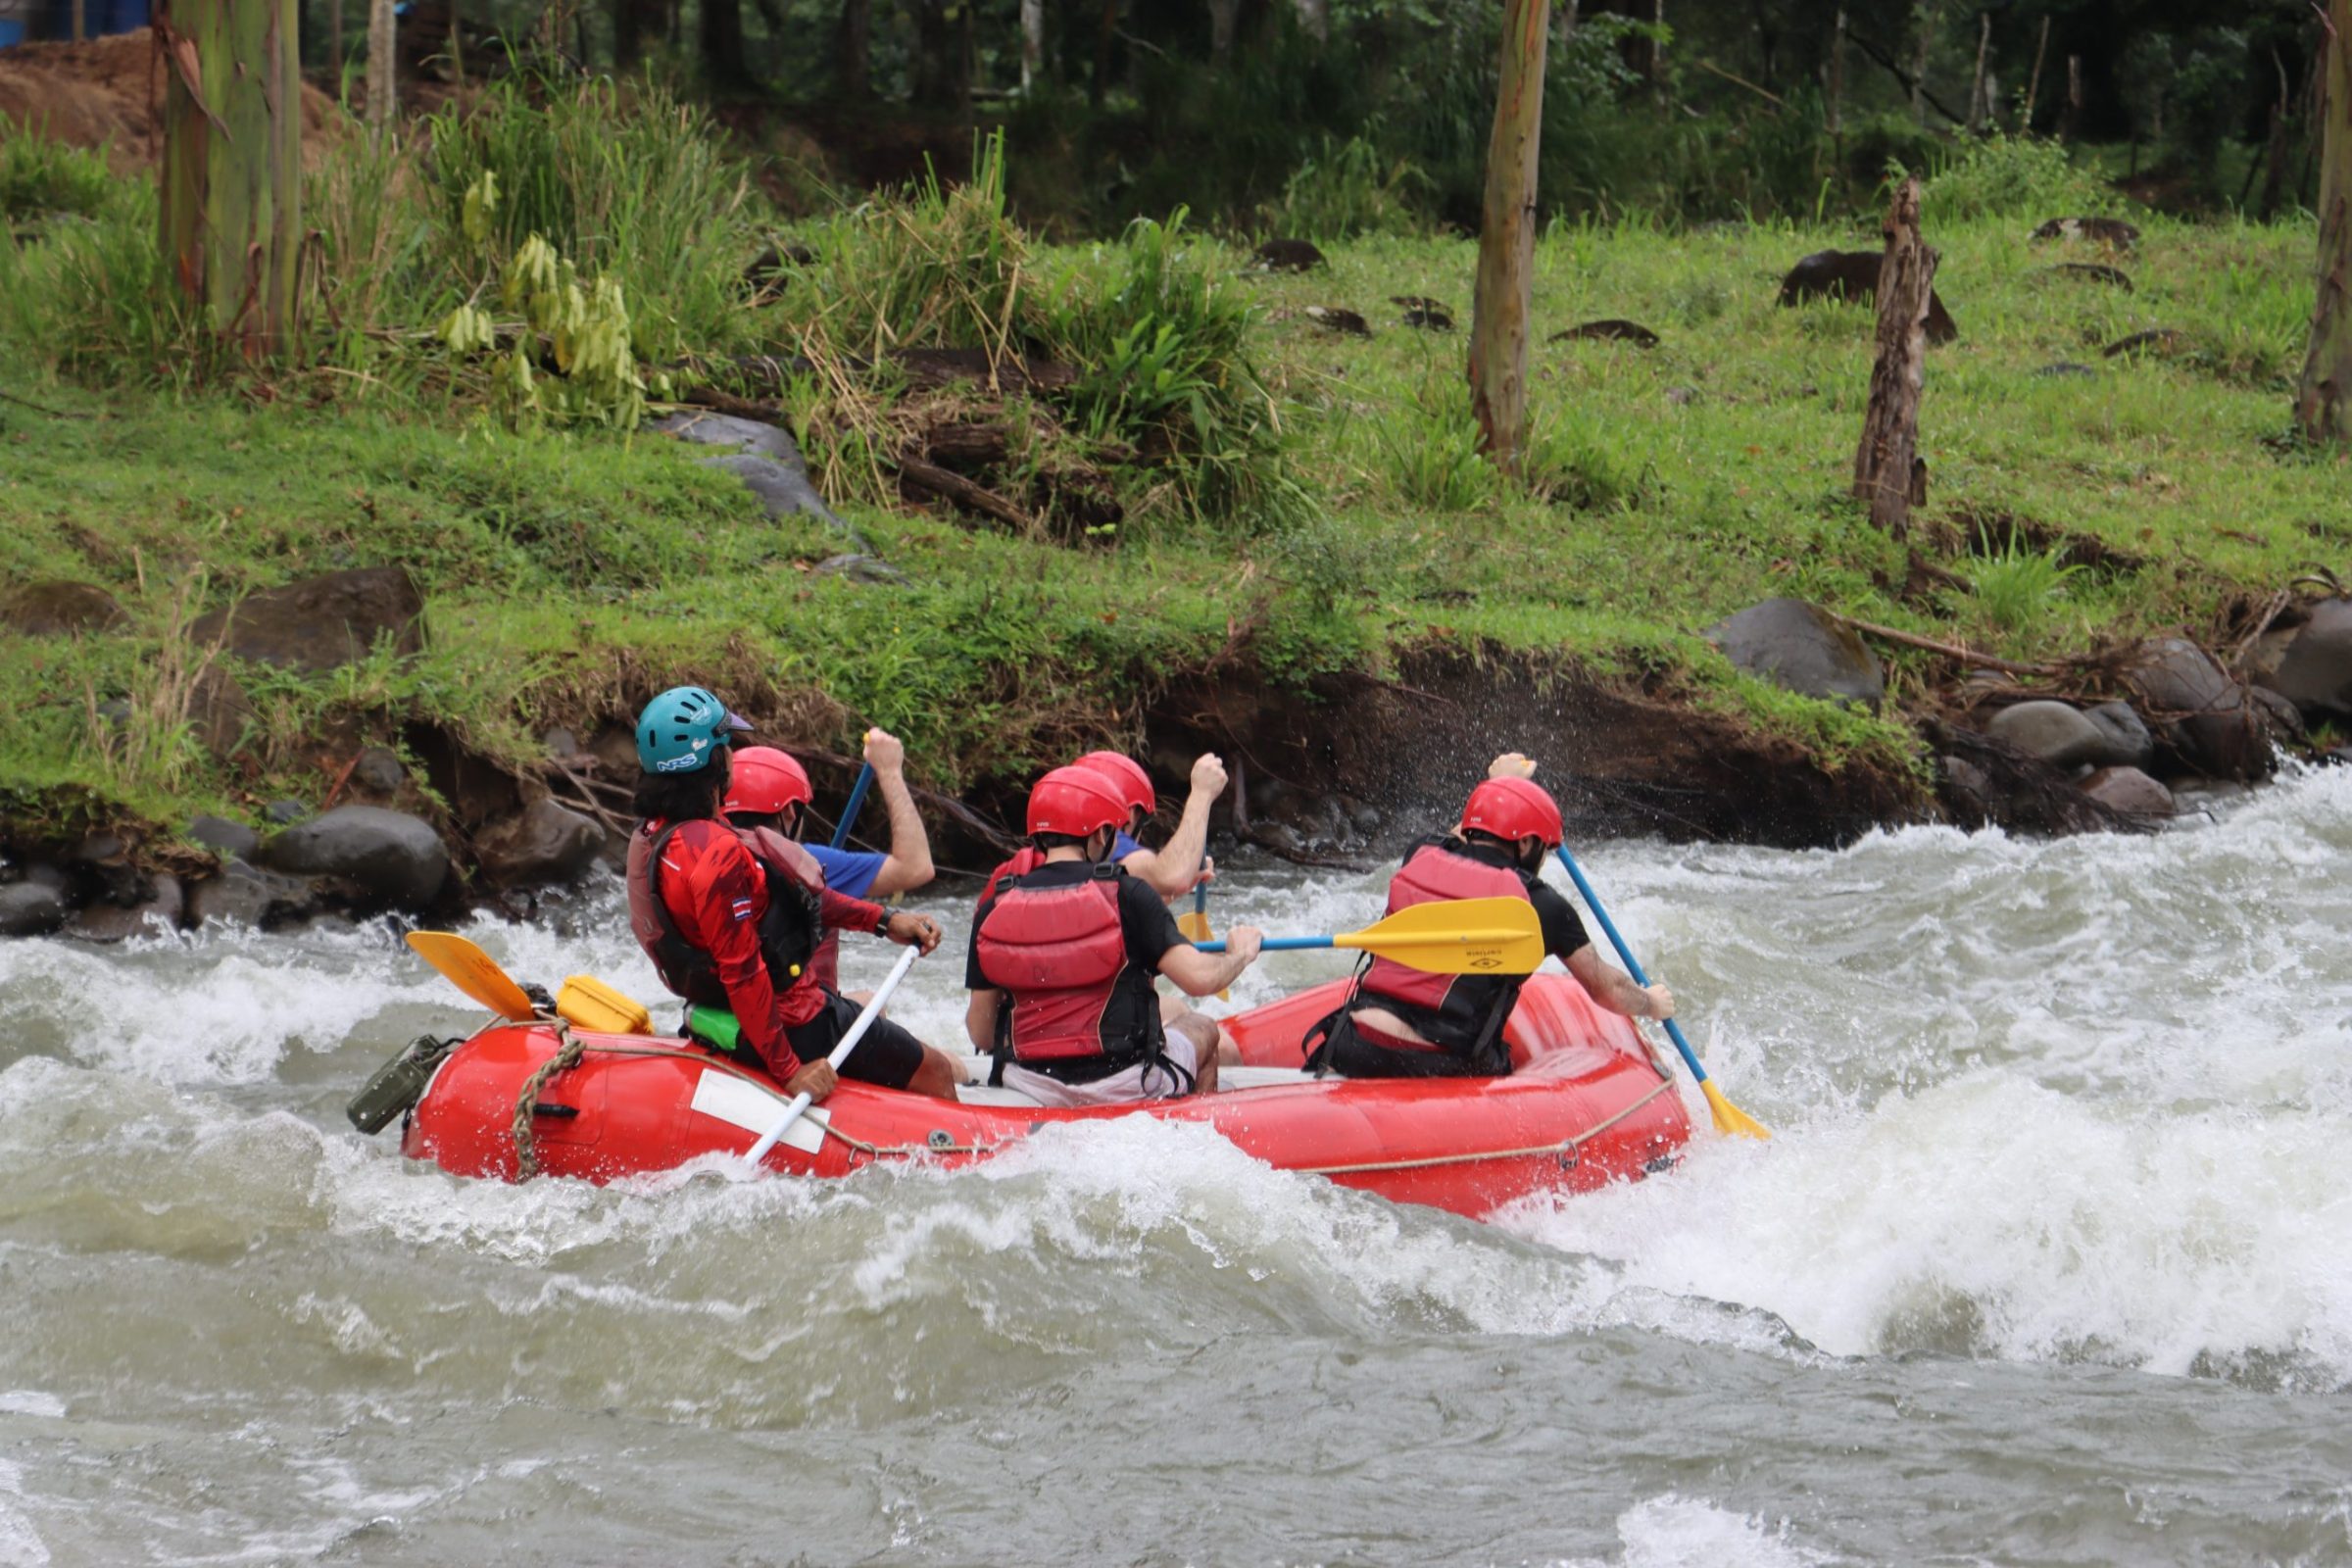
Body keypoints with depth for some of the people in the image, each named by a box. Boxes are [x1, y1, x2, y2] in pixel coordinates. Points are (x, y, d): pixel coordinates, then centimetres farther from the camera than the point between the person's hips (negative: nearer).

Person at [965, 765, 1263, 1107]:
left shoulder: (995, 909, -3)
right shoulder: (1127, 895, -12)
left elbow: (981, 1035, -1)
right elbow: (1199, 979, -17)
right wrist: (1240, 954, 5)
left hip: (1031, 1091, 3)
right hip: (1125, 1086, -3)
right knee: (1202, 1029, 27)